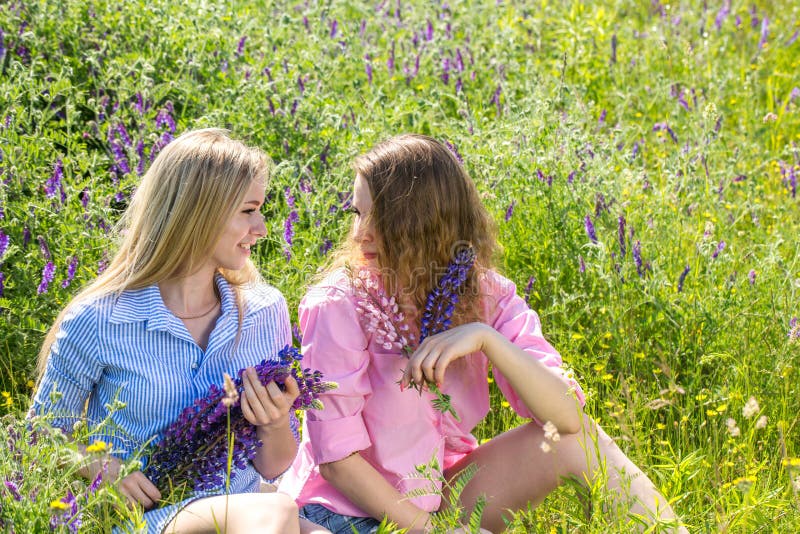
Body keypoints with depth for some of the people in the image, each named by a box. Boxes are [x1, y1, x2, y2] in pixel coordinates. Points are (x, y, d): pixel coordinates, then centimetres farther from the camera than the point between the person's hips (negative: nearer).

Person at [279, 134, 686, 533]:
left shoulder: (484, 294, -5)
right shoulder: (339, 305, -17)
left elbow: (569, 416, -16)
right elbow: (337, 458, -16)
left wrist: (486, 337, -28)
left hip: (442, 494, 5)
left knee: (577, 440, -11)